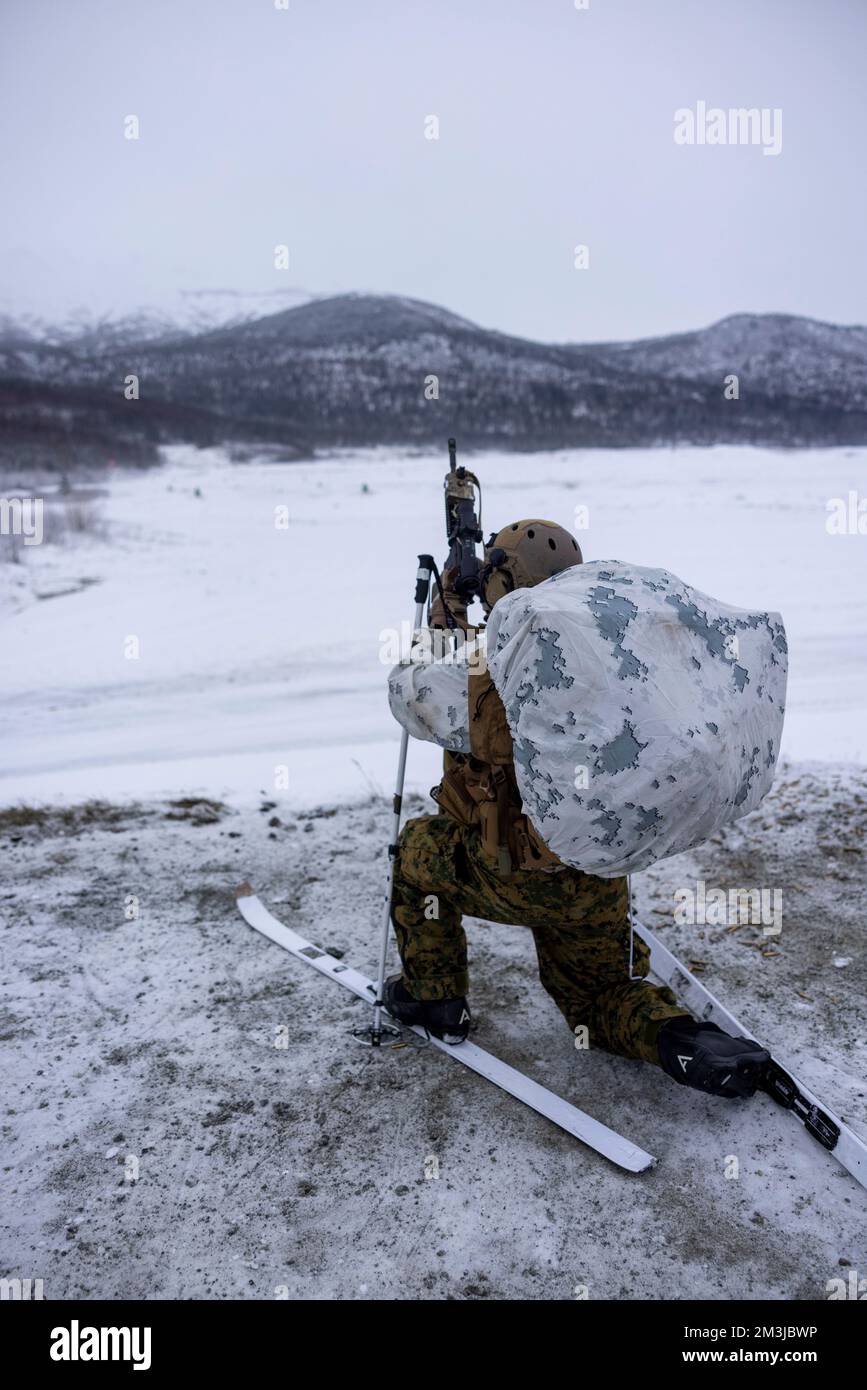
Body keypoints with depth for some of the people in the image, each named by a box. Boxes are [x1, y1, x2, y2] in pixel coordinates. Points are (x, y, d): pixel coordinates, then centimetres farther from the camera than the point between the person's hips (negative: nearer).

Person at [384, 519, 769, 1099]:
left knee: (421, 844, 25)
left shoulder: (478, 674, -21)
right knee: (600, 997, 28)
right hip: (601, 884, 5)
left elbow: (408, 689, 1)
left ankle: (434, 996, 30)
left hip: (515, 879, -4)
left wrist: (445, 606, 10)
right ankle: (676, 1034, -1)